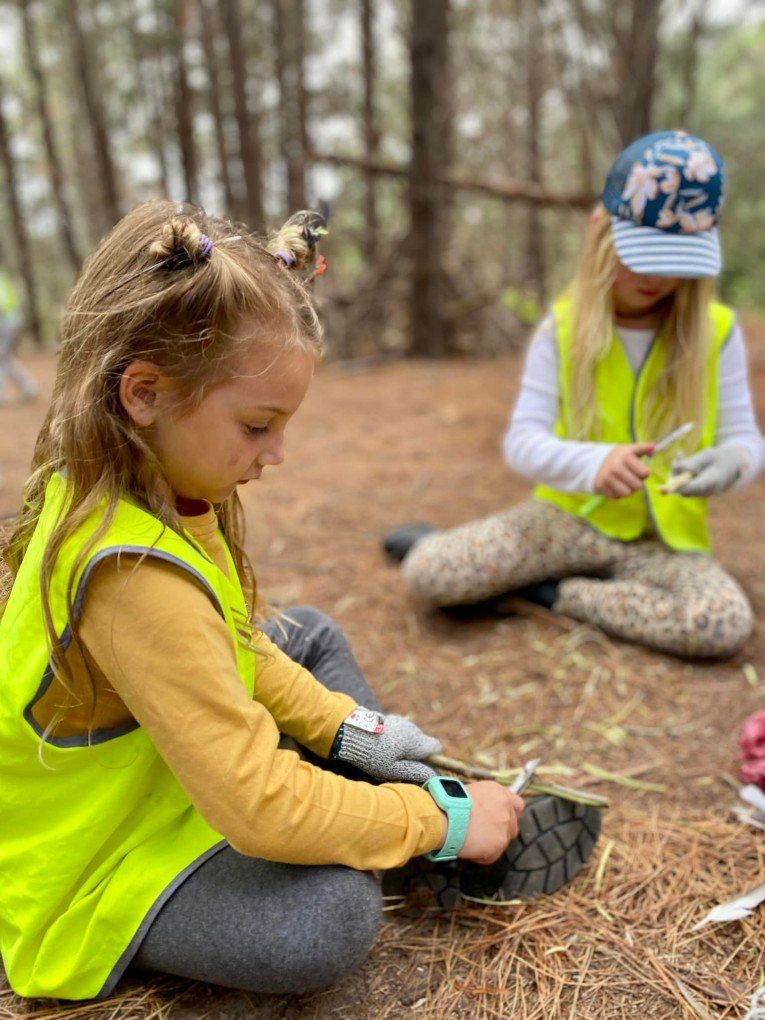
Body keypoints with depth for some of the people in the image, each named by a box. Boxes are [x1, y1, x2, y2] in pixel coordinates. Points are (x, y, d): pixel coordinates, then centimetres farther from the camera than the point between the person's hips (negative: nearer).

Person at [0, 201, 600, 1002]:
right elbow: (259, 804, -35)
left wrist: (345, 724, -2)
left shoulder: (137, 485, -8)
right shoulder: (132, 576, -38)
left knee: (312, 634, 17)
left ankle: (407, 791, 7)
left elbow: (232, 642, 4)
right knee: (329, 920, -32)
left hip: (164, 760, 10)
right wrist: (441, 823, -23)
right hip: (92, 874, -9)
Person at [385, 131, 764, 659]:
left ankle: (554, 591, -11)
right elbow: (523, 441, -11)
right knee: (427, 574, -24)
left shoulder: (717, 332, 0)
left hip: (665, 538, 2)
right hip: (570, 516, -1)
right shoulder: (562, 330, -3)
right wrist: (594, 463, -32)